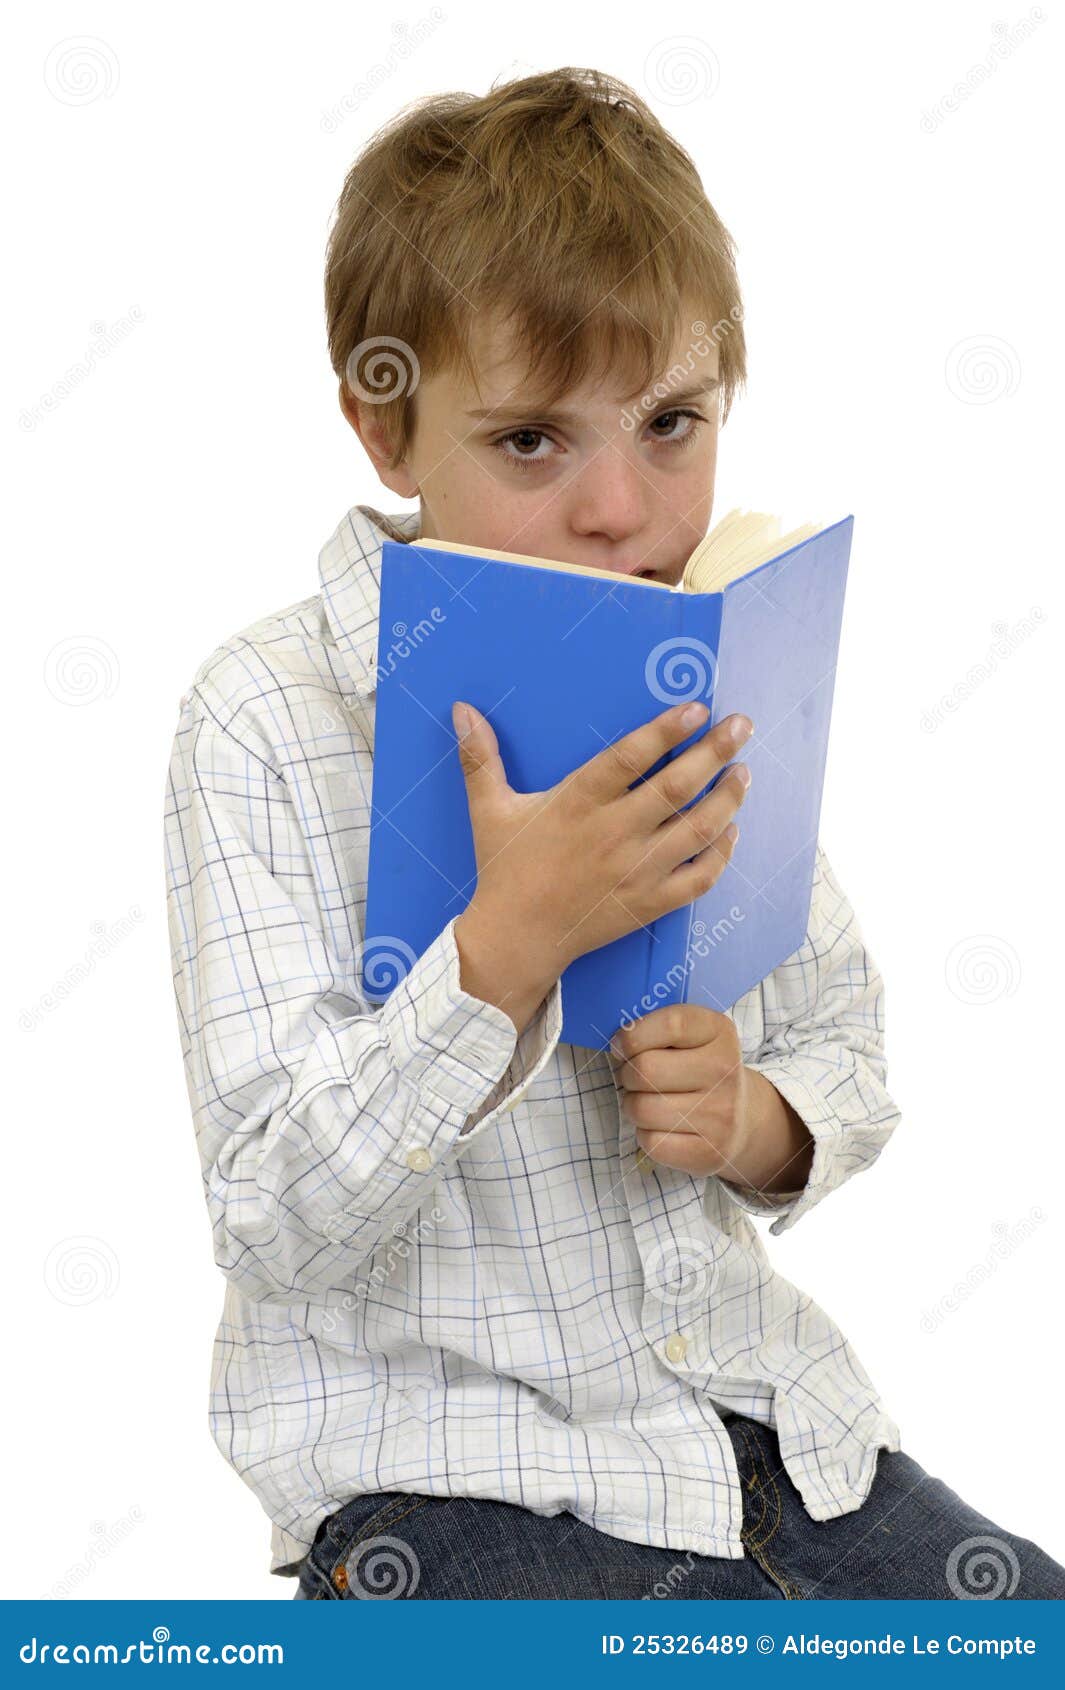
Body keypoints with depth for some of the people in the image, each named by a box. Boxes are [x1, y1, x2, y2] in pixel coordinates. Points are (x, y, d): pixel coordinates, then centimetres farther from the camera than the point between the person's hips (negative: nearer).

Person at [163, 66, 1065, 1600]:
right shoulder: (267, 724, -15)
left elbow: (848, 1061, 11)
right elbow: (276, 1232, -19)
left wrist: (761, 1120, -13)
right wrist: (509, 943, -31)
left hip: (742, 1401, 5)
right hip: (435, 1455, -5)